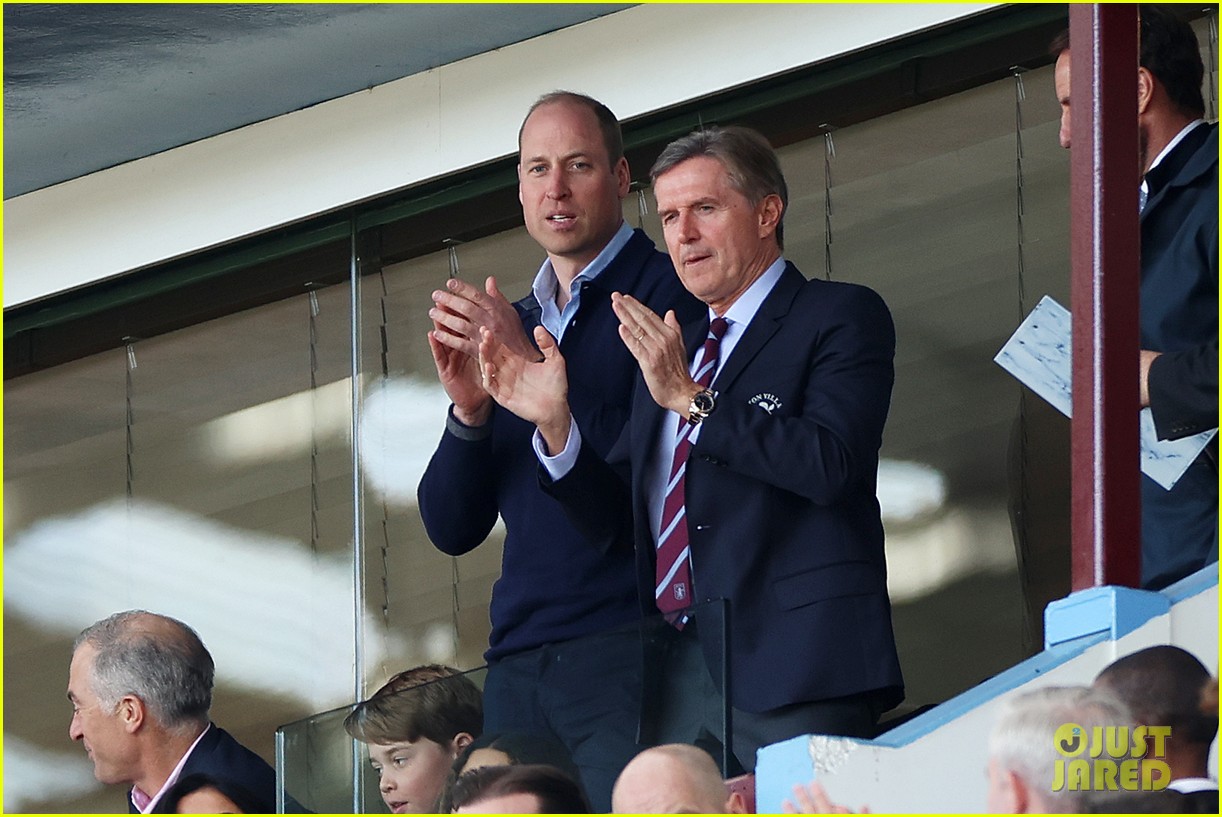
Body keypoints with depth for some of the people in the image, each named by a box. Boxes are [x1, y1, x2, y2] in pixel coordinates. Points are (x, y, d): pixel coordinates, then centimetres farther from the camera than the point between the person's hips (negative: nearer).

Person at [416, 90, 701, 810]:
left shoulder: (669, 293, 1)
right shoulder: (508, 326, 21)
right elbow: (452, 528, 16)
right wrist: (469, 406, -3)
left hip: (629, 650, -6)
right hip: (519, 663, 6)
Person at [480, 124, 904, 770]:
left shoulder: (840, 318, 3)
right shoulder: (667, 351, 23)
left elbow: (829, 463, -14)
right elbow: (616, 525, 18)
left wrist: (692, 399, -14)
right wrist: (554, 424, 2)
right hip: (679, 673, 6)